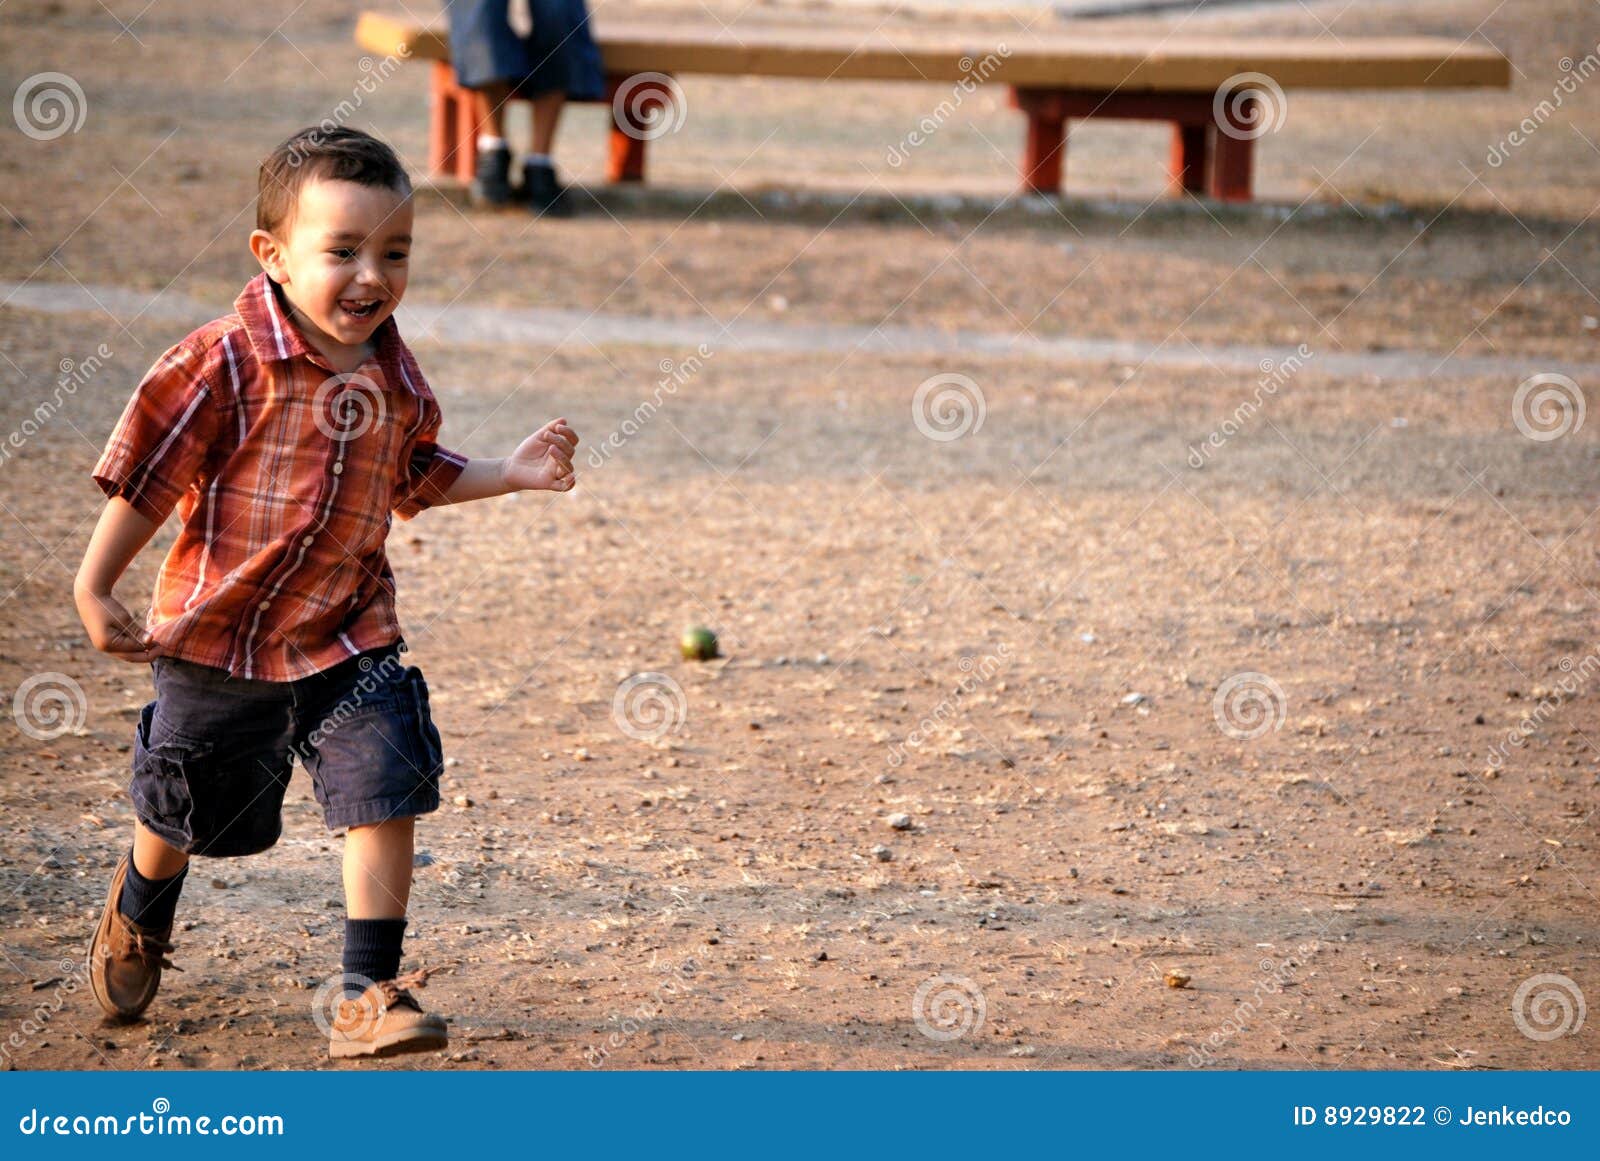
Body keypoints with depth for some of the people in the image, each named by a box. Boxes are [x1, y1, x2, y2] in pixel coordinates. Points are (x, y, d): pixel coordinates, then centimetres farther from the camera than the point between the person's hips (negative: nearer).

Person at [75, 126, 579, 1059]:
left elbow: (416, 477, 19)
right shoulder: (225, 363, -18)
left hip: (349, 640, 3)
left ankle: (369, 994, -1)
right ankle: (140, 911, 49)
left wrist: (512, 474, 10)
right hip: (219, 639, -3)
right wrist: (95, 587, -13)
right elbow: (146, 478, -13)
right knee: (187, 813, 15)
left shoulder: (395, 377, 1)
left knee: (386, 798, -11)